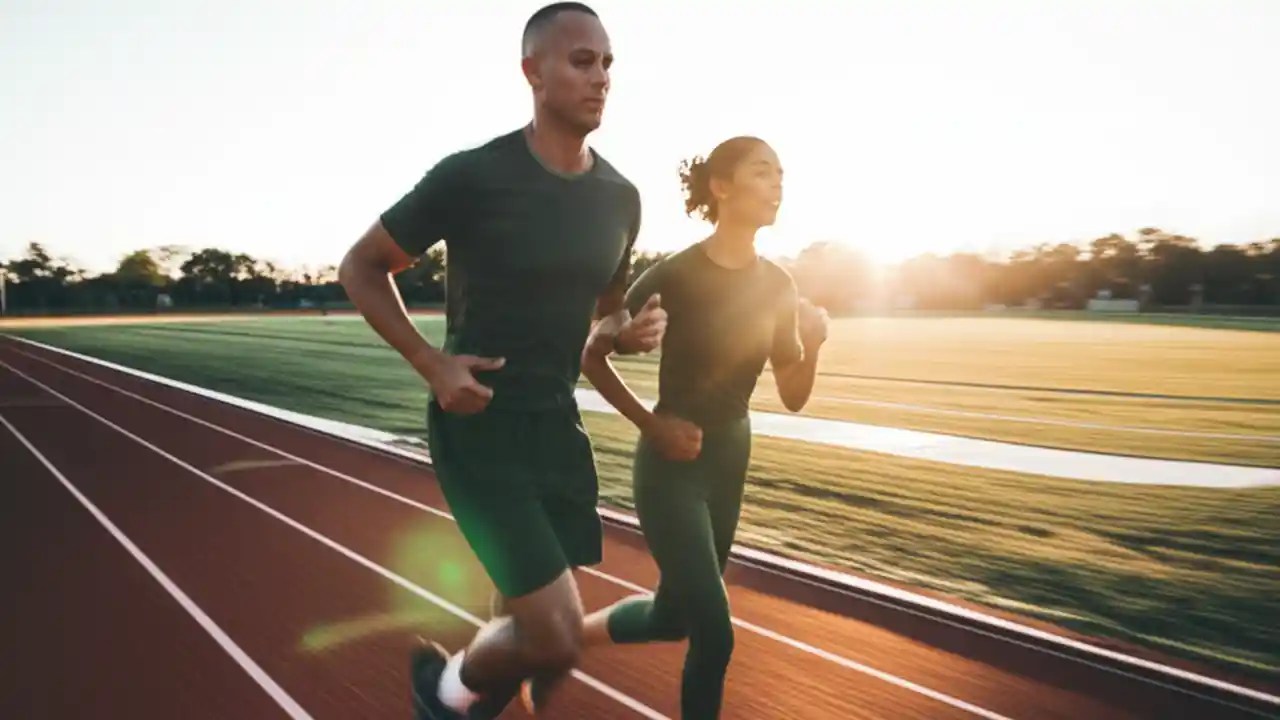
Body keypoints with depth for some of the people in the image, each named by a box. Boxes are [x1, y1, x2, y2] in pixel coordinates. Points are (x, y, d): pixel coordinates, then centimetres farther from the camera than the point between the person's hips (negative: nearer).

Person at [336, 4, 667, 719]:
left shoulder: (620, 198, 4)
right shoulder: (473, 176, -14)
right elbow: (361, 267, -2)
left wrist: (631, 331, -5)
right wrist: (430, 361, -15)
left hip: (558, 425, 6)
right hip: (478, 427, -6)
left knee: (528, 628, 17)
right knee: (558, 640, -11)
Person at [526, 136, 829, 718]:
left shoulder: (776, 285, 0)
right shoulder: (676, 275, -16)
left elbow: (793, 398, 3)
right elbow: (593, 357, -8)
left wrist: (811, 346, -16)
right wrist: (653, 426, -16)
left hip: (729, 462, 7)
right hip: (671, 464, -7)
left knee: (672, 617, 18)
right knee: (714, 633, -7)